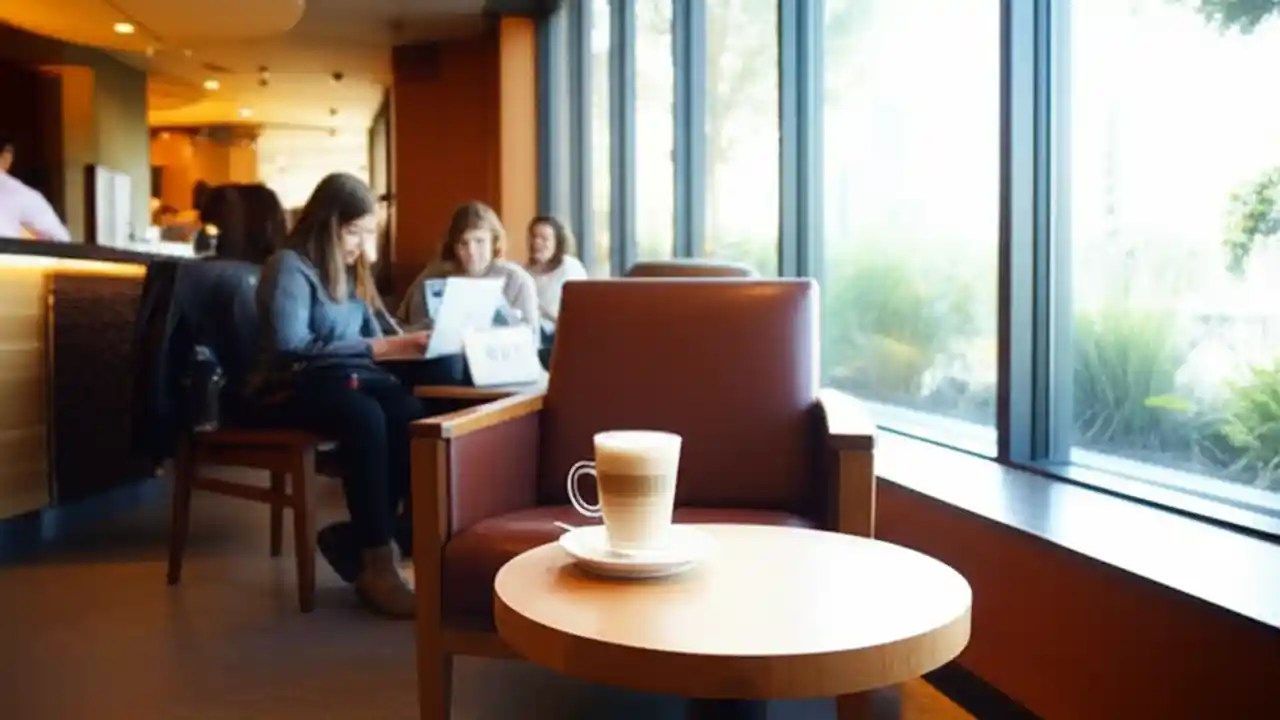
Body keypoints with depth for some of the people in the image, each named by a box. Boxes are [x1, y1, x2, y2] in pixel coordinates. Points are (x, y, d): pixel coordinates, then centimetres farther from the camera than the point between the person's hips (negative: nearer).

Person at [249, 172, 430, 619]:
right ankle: (377, 564, -33)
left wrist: (404, 344, -6)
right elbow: (291, 346, -21)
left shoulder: (349, 272, 19)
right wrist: (377, 349, -23)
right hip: (294, 385, -6)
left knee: (413, 414, -28)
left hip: (347, 377, 7)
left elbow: (371, 338, 16)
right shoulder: (290, 266, -7)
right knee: (365, 417, -39)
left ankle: (355, 537, -16)